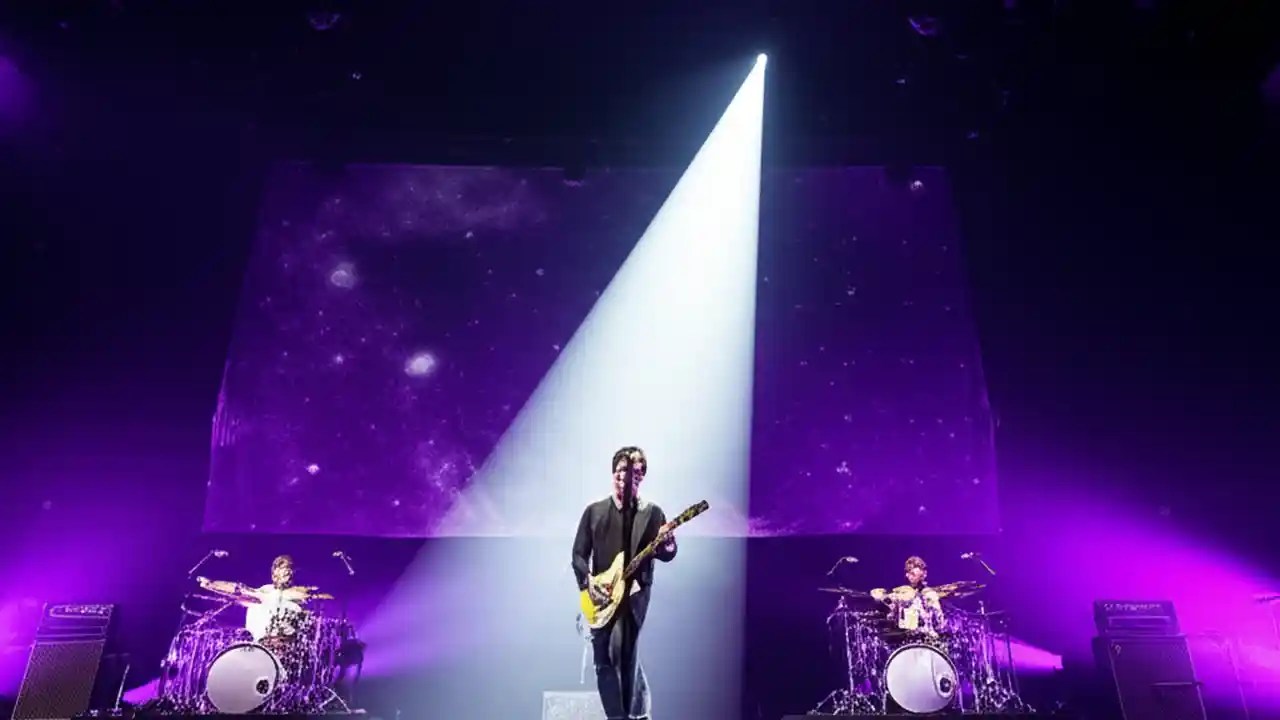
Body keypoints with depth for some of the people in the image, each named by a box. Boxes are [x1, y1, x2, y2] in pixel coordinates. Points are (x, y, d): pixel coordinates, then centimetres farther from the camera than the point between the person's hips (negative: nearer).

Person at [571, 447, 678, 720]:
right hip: (600, 595, 4)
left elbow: (666, 555, -4)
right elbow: (579, 554, 7)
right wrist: (588, 580, -10)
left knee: (621, 648, -22)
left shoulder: (651, 512, 1)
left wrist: (668, 545, -26)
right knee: (603, 664, 7)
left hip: (635, 590, -3)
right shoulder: (594, 510, 7)